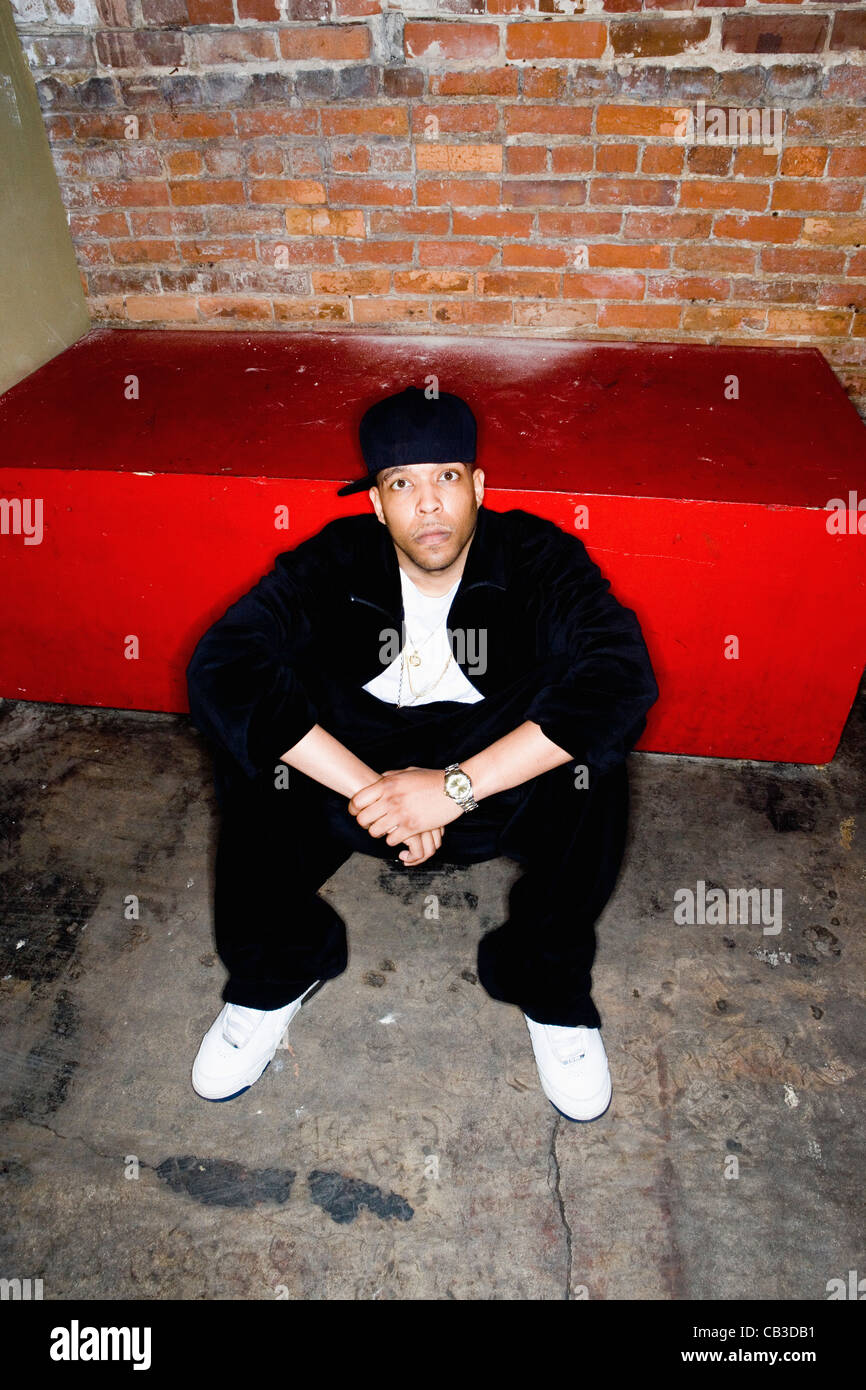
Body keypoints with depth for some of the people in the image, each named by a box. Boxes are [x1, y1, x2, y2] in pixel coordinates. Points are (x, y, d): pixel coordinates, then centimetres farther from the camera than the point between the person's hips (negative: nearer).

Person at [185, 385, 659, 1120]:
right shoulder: (332, 565, -15)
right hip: (355, 774, 1)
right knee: (255, 755, -27)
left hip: (501, 788, -1)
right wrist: (368, 788, -34)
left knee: (589, 762, -31)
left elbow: (624, 680, -32)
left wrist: (456, 787, -37)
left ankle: (550, 986, -6)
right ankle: (276, 971, 0)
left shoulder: (540, 559, -18)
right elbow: (220, 668, -27)